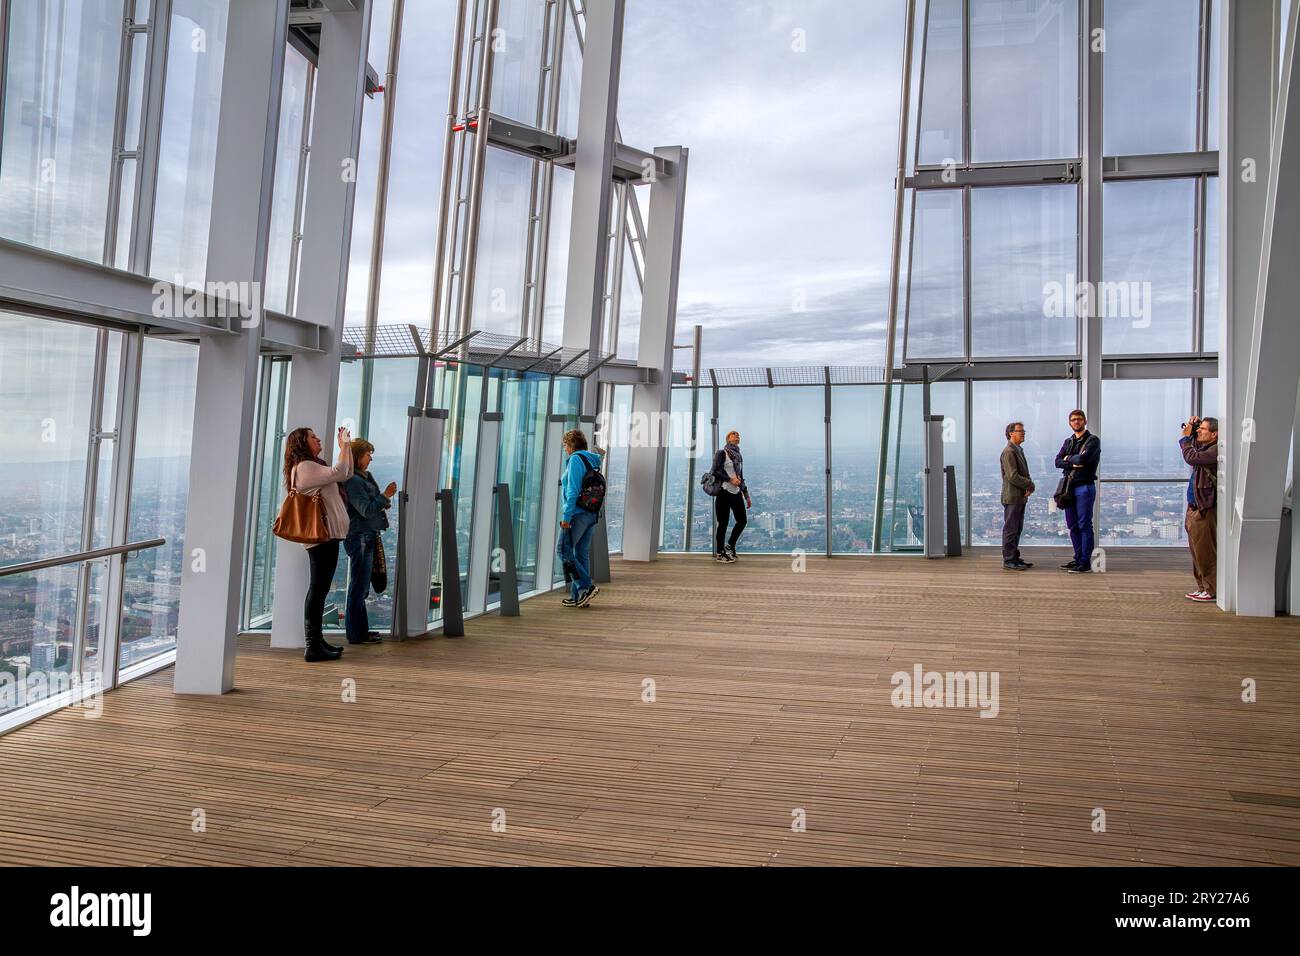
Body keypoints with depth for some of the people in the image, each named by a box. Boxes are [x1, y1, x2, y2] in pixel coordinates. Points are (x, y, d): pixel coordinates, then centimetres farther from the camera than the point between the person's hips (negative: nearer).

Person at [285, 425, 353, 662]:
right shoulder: (305, 467, -10)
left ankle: (317, 641, 19)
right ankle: (314, 646, -10)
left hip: (326, 535, 11)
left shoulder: (314, 466, 22)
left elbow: (346, 474, 25)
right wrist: (344, 445, -7)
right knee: (318, 589, -10)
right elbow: (339, 473, -19)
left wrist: (346, 445, 19)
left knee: (319, 589, 13)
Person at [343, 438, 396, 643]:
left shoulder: (363, 478, 15)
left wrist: (384, 501, 6)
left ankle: (360, 629, 25)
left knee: (361, 586, 16)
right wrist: (385, 495, -14)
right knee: (359, 586, -4)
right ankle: (356, 634, 2)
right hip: (359, 537, -10)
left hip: (367, 537, 10)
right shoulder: (353, 481, -16)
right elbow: (366, 510, -20)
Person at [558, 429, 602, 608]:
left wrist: (566, 516, -18)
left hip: (577, 513, -9)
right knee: (582, 554, 9)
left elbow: (573, 491, -18)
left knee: (564, 550, -3)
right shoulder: (592, 462, 16)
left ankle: (586, 586, -11)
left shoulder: (575, 460, -10)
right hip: (592, 514, 9)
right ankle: (578, 596, 11)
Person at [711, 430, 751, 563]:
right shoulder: (722, 453, -2)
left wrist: (746, 496, 20)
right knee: (723, 523, -3)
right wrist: (730, 479, -20)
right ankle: (719, 553, 7)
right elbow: (715, 471, -11)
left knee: (742, 520, 4)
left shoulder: (738, 456, 18)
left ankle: (730, 546, 22)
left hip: (736, 493, 7)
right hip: (724, 492, -7)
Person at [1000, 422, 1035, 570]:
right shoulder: (1008, 452, -14)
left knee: (1017, 529, 14)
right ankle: (1008, 560, -1)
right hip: (1012, 498, -10)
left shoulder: (1019, 450, 17)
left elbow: (1025, 474, 17)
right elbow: (1012, 476, -21)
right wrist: (1030, 485, -11)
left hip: (1021, 497, 10)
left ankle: (1015, 558, 21)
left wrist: (1030, 486, -3)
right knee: (1010, 529, -5)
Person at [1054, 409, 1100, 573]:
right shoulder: (1068, 442, 16)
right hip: (1070, 487, 7)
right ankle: (1078, 559, 18)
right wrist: (1073, 463, -13)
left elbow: (1084, 458, -21)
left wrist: (1069, 458, -3)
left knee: (1084, 525, -6)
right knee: (1073, 526, 10)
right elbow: (1058, 461, 3)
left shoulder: (1093, 440, -4)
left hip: (1085, 487, -7)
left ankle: (1085, 562, -3)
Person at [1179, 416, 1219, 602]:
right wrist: (1192, 428, 14)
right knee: (1197, 552, 15)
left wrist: (1186, 437, -10)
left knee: (1205, 552, -5)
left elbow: (1192, 458, -26)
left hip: (1205, 510, -10)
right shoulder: (1202, 447, 14)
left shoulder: (1216, 450, -15)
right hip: (1194, 508, 10)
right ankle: (1203, 587, 24)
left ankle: (1212, 591, 1)